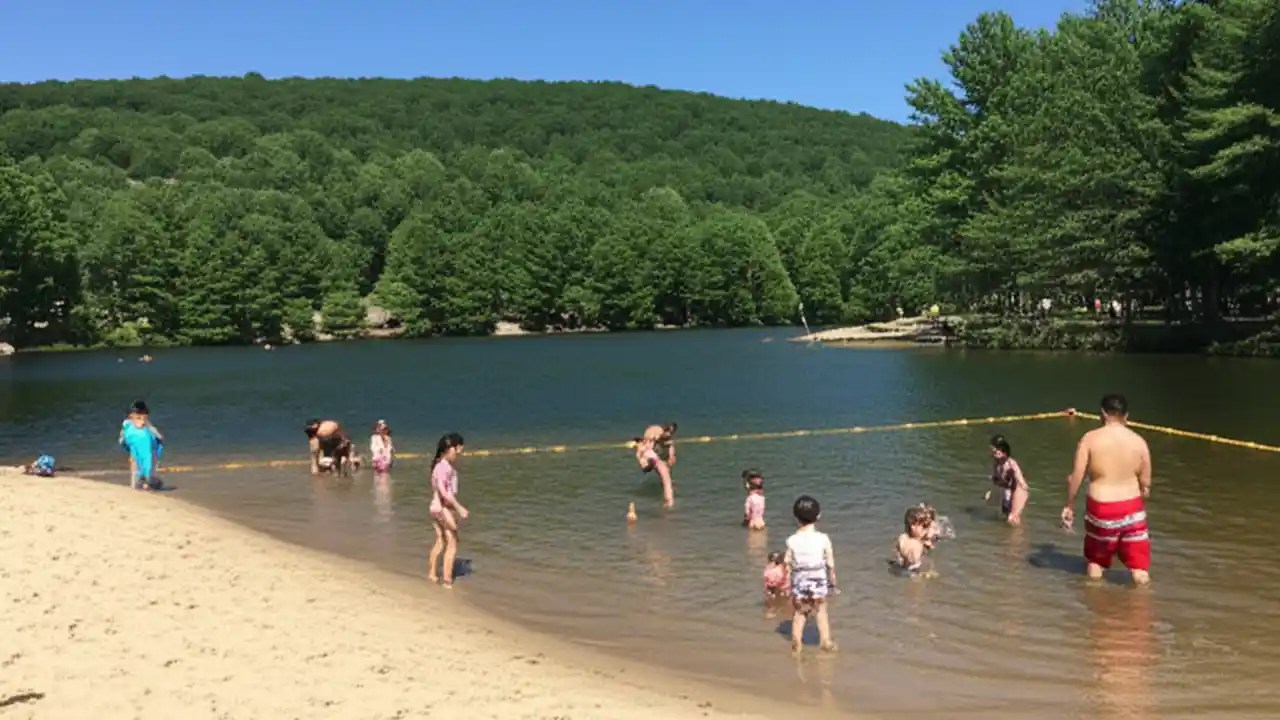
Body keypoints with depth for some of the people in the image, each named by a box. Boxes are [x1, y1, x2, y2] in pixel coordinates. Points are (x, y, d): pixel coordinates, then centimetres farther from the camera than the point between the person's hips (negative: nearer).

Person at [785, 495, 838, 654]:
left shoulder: (792, 540, -10)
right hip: (818, 581, -1)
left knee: (799, 613, 16)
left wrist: (790, 581, 11)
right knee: (821, 612, 17)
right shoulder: (823, 538, -13)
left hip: (799, 581, 1)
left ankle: (796, 643, 18)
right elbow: (830, 563, -6)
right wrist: (833, 580, 9)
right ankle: (825, 642, 24)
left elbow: (788, 564, -3)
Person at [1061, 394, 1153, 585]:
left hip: (1100, 508, -1)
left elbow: (1076, 476, -9)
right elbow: (1146, 485, 3)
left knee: (1095, 560, 21)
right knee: (1140, 574, 10)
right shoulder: (1139, 441, -2)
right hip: (1131, 508, 1)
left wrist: (1069, 504, 4)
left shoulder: (1090, 438, -7)